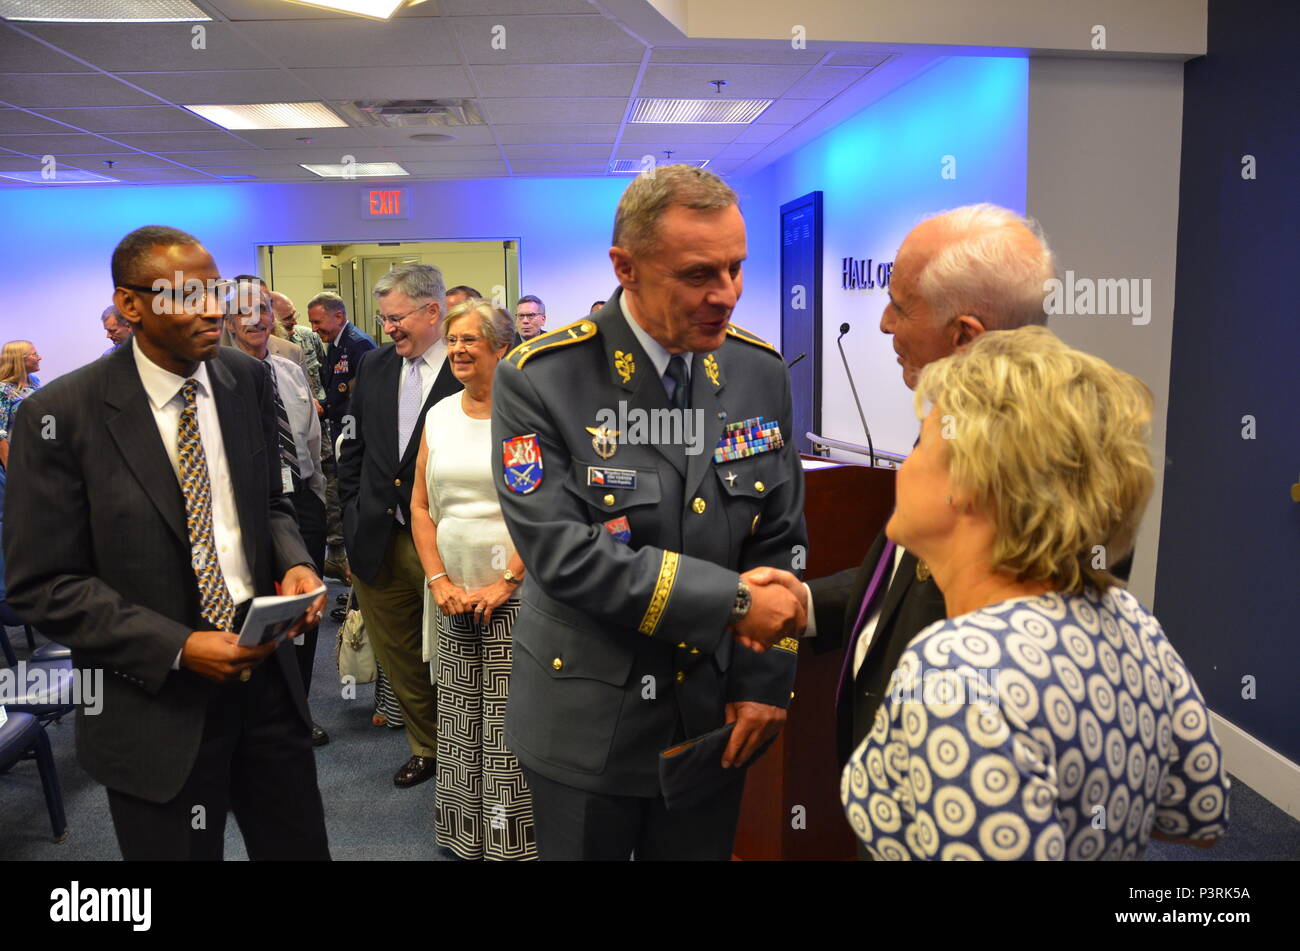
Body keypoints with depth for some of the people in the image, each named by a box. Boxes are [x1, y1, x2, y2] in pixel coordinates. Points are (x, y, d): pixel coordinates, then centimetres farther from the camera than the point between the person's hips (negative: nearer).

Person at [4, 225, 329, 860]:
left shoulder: (246, 380, 0)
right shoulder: (61, 416, -12)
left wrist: (294, 563, -9)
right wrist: (177, 648, -19)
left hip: (264, 670, 4)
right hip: (157, 702, -4)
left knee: (300, 846, 17)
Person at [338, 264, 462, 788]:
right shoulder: (373, 365, 7)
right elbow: (353, 448, 13)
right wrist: (353, 516, 9)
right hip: (378, 541, 5)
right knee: (398, 657, 16)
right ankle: (426, 748, 36)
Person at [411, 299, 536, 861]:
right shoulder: (439, 415, 10)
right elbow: (420, 506, 10)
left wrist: (505, 583, -14)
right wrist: (439, 580, -1)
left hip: (514, 592, -5)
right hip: (452, 593, 5)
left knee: (510, 721, -1)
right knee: (457, 719, 10)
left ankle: (514, 840, 15)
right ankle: (464, 836, 26)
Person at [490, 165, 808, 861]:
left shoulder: (761, 372, -2)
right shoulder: (539, 379, -16)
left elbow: (779, 540, 2)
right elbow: (562, 550, -22)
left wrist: (765, 678, -4)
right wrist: (730, 600, -22)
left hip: (712, 721, 3)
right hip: (586, 725, -3)